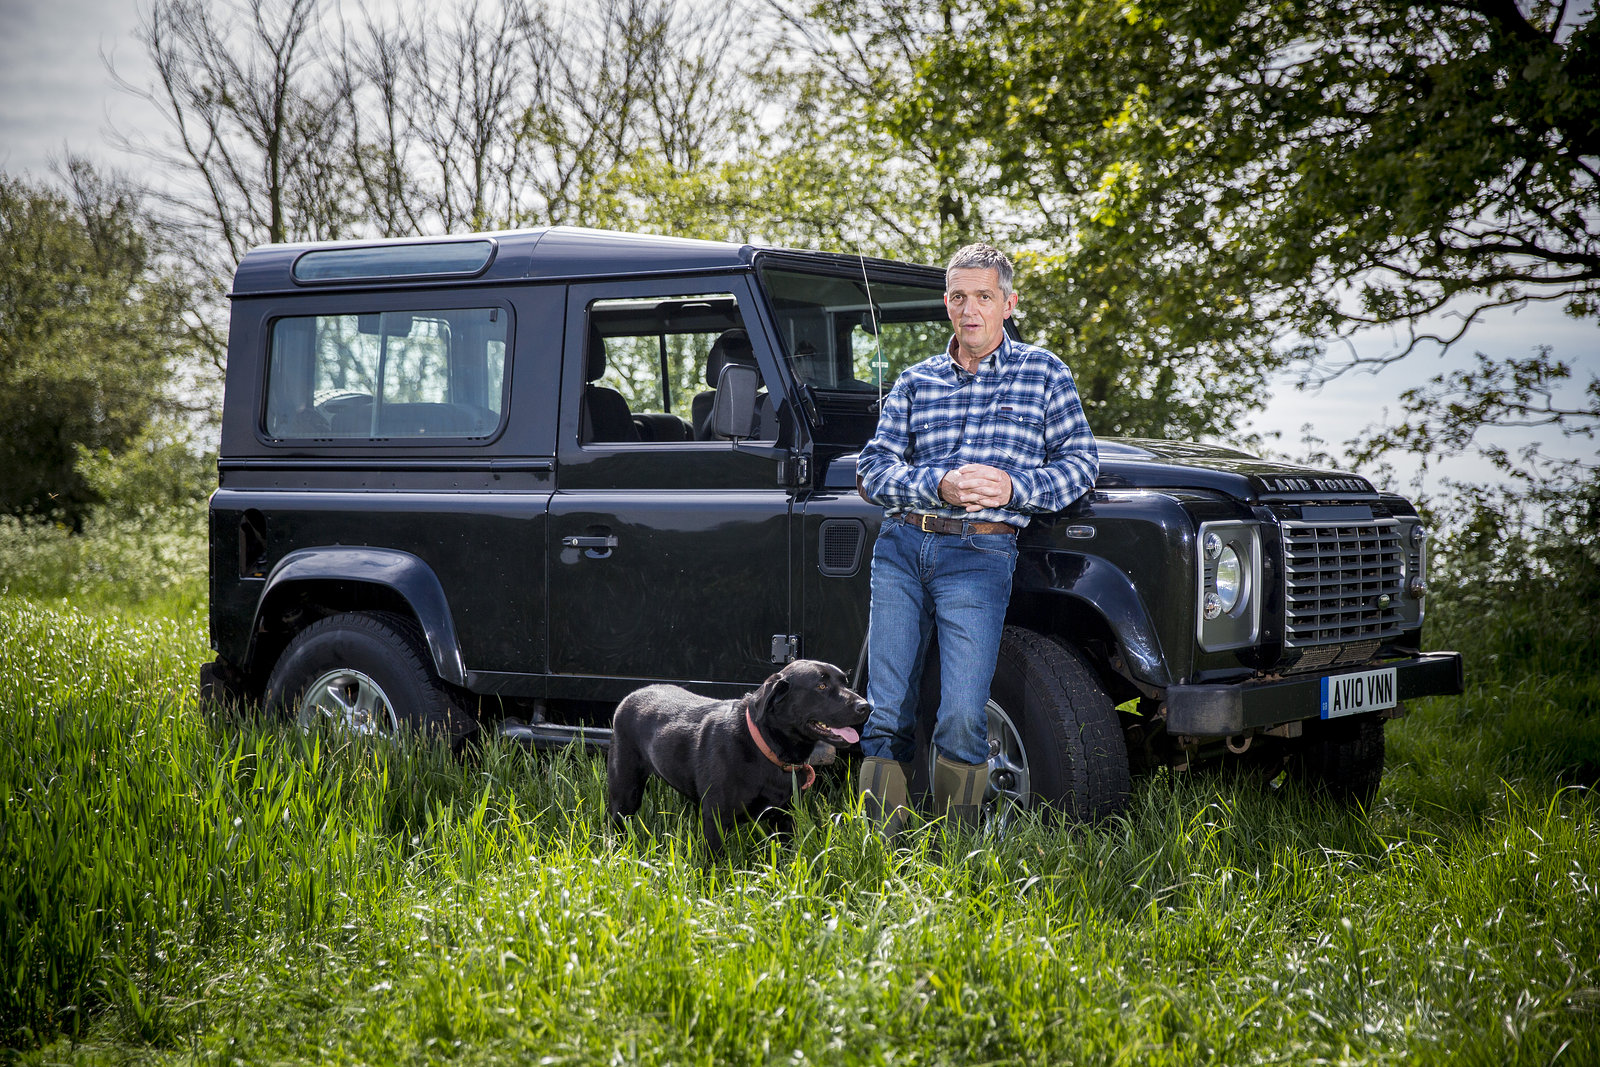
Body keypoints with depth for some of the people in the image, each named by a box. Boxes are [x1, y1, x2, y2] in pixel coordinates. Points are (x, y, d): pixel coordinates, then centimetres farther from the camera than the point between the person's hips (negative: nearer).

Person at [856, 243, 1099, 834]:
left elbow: (1081, 463, 5)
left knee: (962, 718, -13)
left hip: (979, 552, -3)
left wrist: (1013, 488, -12)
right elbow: (874, 470, 6)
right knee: (885, 711, 1)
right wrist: (941, 485, -12)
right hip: (901, 546, 3)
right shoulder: (915, 381, 14)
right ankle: (880, 840, 11)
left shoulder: (1043, 373, 9)